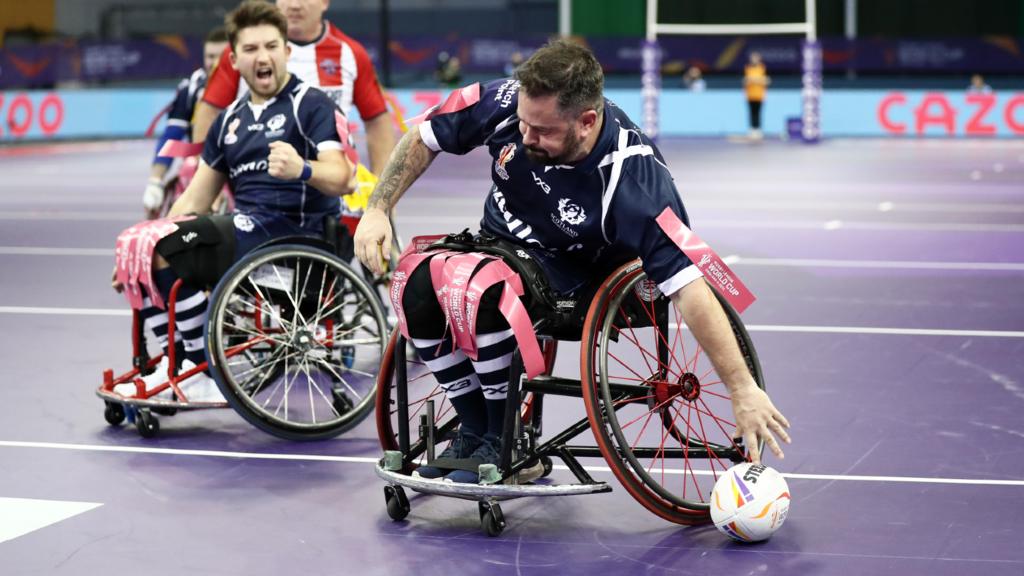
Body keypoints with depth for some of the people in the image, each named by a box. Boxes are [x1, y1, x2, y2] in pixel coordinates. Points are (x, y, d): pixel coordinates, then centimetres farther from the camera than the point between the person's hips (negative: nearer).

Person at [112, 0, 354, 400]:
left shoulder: (311, 105, -2)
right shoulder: (231, 120, 19)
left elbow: (341, 180, -17)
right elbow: (194, 201, 18)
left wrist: (302, 170, -40)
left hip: (291, 233, -8)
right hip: (244, 231, 8)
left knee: (163, 250, -21)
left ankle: (200, 375, -12)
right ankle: (177, 365, -1)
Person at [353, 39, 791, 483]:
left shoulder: (633, 178, -32)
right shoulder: (506, 102, -21)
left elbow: (688, 288, -33)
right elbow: (423, 140, -2)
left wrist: (743, 391, -34)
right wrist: (377, 210, -11)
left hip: (569, 273, -5)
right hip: (498, 242, 5)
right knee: (417, 290, -23)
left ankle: (507, 441, -14)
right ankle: (475, 430, -2)